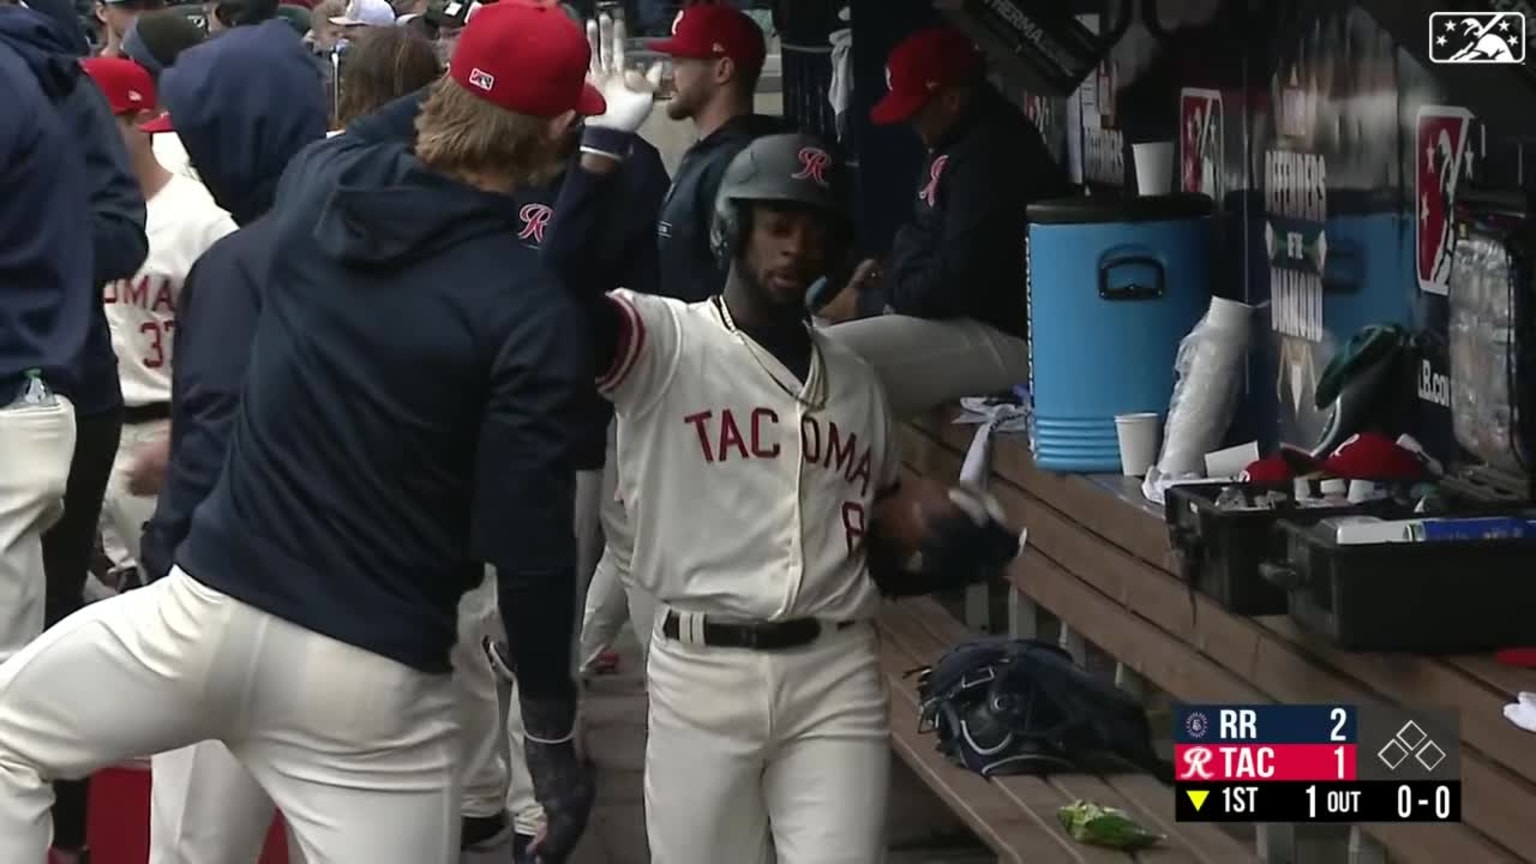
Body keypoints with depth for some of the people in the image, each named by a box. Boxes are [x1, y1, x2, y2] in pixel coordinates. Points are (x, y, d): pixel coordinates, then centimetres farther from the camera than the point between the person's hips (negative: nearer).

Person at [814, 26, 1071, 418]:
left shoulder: (992, 155, -22)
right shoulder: (957, 144, 12)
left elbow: (957, 281, -25)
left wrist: (866, 304, -14)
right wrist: (884, 270, 5)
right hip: (959, 313, 12)